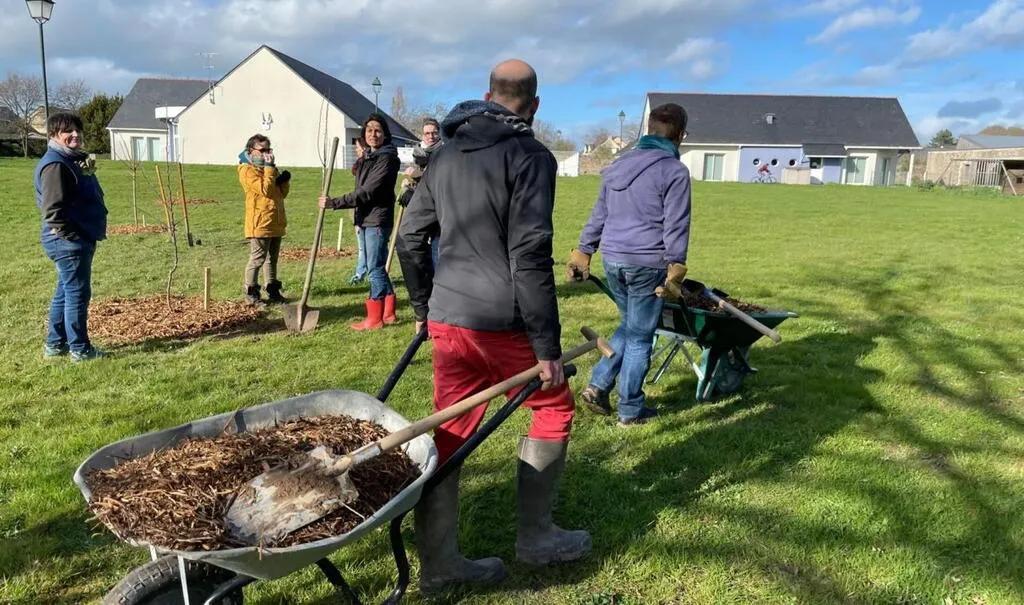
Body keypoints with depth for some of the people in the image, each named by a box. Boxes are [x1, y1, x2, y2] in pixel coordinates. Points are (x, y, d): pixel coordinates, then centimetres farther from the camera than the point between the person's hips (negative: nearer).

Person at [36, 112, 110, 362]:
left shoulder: (75, 160, 16)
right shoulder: (55, 164, -16)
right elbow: (52, 210, -23)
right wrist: (73, 237, -20)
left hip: (79, 239, 11)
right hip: (69, 242, -11)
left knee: (65, 292, 17)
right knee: (77, 293, -3)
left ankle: (55, 345, 28)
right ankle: (79, 349, 6)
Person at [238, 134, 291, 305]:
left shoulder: (267, 168, 20)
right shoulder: (247, 170, -7)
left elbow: (282, 193, 17)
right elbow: (264, 189, -20)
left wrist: (285, 180, -2)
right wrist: (269, 168, -17)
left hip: (275, 223, 9)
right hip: (260, 223, -9)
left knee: (272, 258, 13)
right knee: (257, 258, -6)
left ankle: (273, 291, 21)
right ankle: (251, 293, 0)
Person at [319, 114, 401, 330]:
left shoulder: (386, 158, -14)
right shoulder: (367, 156, 14)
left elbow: (367, 191, -21)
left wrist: (334, 203, -21)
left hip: (378, 219, -9)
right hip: (366, 218, 9)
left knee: (375, 268, -5)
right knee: (376, 266, 13)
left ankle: (375, 318, 3)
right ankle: (388, 312, 21)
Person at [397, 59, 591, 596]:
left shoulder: (446, 153, 13)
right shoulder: (530, 156, -8)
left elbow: (410, 236, 15)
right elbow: (530, 257, -16)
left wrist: (424, 306, 25)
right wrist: (548, 346, -13)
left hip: (447, 319, 6)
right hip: (502, 323, -6)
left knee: (449, 434, 12)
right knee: (553, 407, 16)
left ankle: (436, 563, 21)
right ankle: (534, 536, 25)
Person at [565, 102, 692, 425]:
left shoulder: (618, 165, 13)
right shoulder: (675, 170, -8)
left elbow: (598, 215, 16)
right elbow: (676, 226, -12)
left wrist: (583, 252, 20)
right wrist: (675, 269, -10)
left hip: (613, 260, 6)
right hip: (647, 264, -6)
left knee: (630, 325, 23)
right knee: (640, 336, 5)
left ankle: (597, 386, 17)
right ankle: (630, 410, 15)